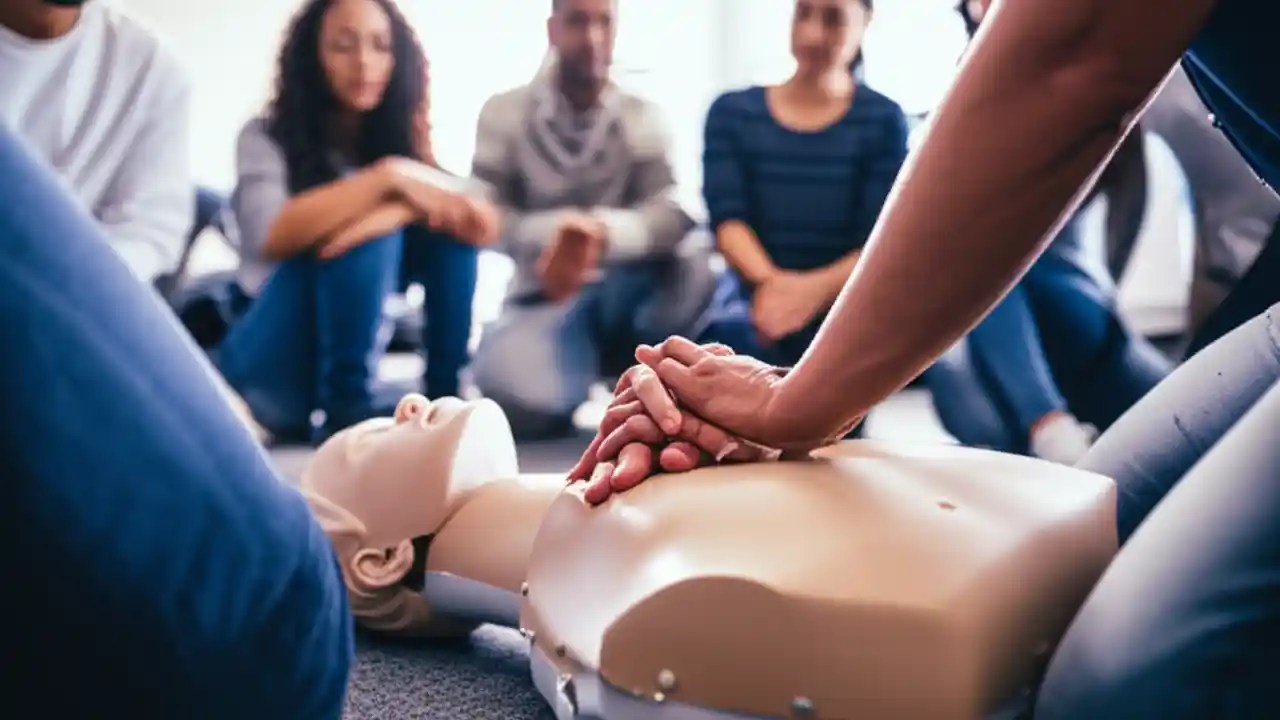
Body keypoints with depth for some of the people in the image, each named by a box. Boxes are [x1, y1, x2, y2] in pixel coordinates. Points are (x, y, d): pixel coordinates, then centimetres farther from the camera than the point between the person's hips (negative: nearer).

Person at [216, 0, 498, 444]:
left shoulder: (401, 139, 8)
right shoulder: (266, 137, -6)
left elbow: (459, 207, -11)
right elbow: (270, 234, -25)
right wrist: (387, 178, -31)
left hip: (366, 340, 5)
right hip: (272, 362, -4)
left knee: (450, 220, -13)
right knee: (370, 231, -28)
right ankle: (348, 411, -27)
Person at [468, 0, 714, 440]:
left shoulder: (642, 117, 2)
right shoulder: (505, 112, 0)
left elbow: (675, 214, -14)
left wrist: (602, 232, -36)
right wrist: (554, 231, -28)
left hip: (622, 297, 2)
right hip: (541, 298, -1)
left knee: (691, 262, -32)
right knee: (520, 396, -35)